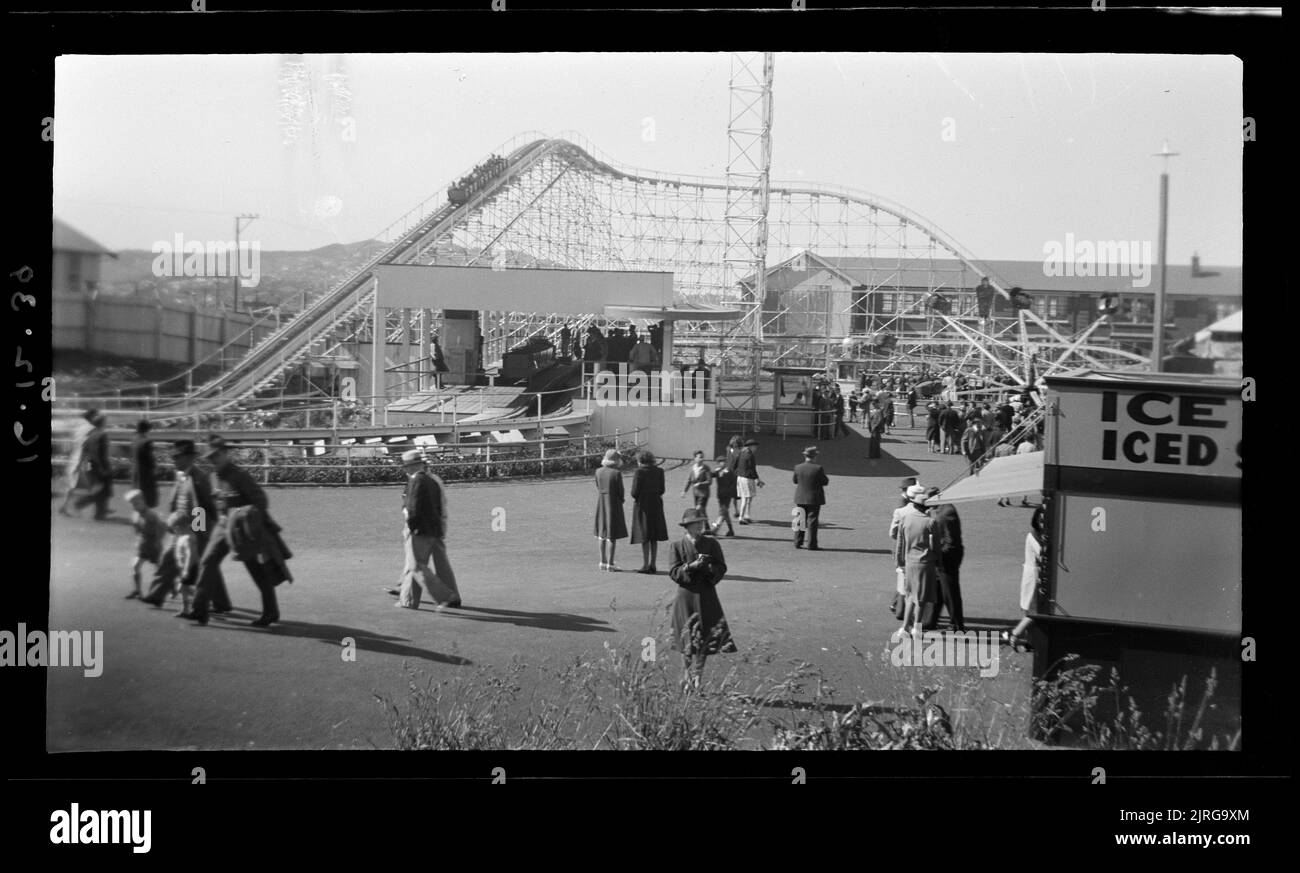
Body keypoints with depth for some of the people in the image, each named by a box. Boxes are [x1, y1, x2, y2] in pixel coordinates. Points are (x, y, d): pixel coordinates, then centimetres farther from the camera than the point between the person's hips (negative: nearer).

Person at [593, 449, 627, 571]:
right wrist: (621, 500, 9)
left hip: (601, 504, 6)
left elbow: (597, 487, 5)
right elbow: (621, 491, -10)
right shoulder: (616, 473, -16)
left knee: (602, 533, 15)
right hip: (613, 504, -6)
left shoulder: (598, 472, -1)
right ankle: (610, 563, 0)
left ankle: (603, 561, 21)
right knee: (612, 535, 0)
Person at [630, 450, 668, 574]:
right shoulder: (659, 471, 3)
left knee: (645, 537, 0)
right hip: (656, 504, 5)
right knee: (654, 537, 12)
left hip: (642, 505, -5)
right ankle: (652, 564, 15)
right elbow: (661, 490, 6)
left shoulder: (639, 472, -13)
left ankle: (645, 565, 1)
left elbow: (635, 492, -13)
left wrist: (636, 498, 6)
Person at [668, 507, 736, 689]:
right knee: (688, 637, 5)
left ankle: (696, 675, 2)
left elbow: (721, 567, 3)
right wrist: (690, 566, -20)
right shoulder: (678, 546, 0)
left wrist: (708, 567, -17)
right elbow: (673, 572, -5)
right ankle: (688, 674, 19)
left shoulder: (711, 544, 5)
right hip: (686, 594, -1)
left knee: (704, 636, -5)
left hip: (706, 595, 1)